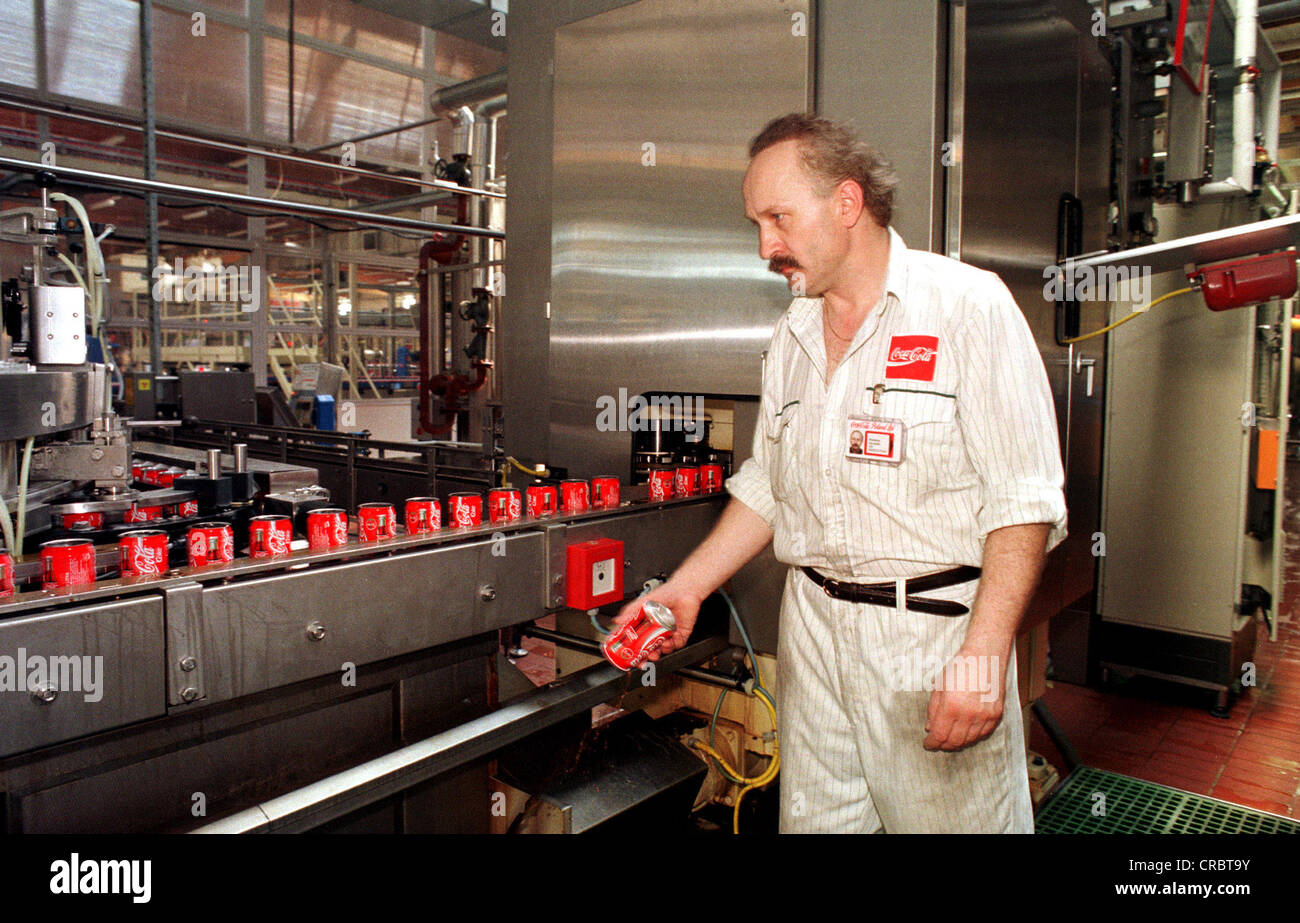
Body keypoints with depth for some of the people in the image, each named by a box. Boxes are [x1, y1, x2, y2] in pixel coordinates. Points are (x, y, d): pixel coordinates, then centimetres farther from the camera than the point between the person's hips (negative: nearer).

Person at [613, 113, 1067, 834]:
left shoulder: (968, 305, -9)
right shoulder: (792, 335, 11)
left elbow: (1023, 499, -13)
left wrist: (984, 653, -21)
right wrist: (686, 588, 9)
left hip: (935, 630, -5)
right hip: (813, 628, 6)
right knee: (813, 818, 13)